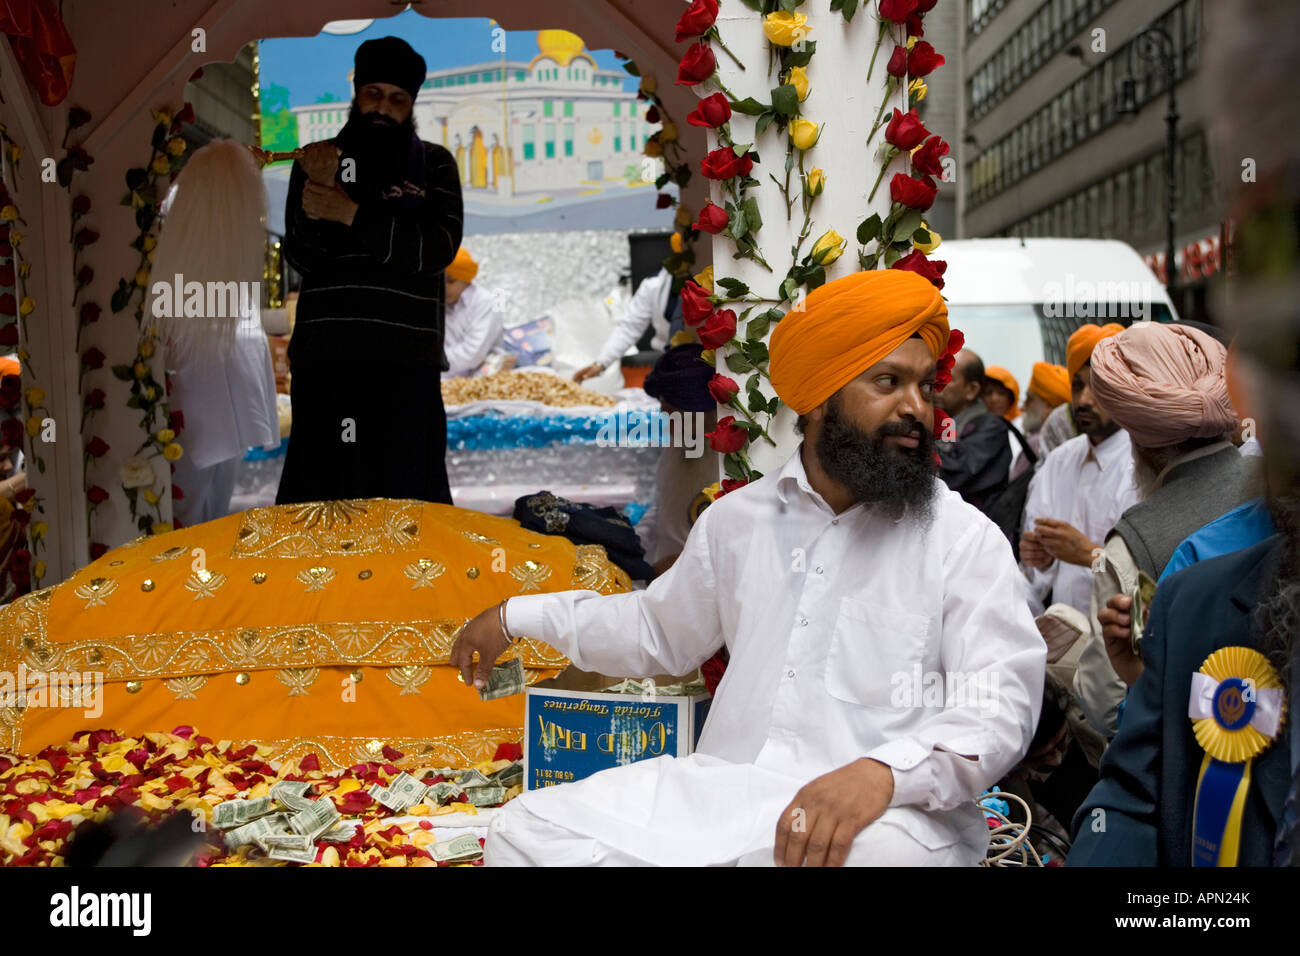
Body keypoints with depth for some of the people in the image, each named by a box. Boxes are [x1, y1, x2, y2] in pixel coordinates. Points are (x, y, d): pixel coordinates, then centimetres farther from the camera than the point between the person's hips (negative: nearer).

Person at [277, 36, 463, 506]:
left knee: (410, 496, -3)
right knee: (319, 499, -3)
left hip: (407, 361, 0)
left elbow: (438, 247, -5)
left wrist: (352, 214, -11)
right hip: (325, 358, 1)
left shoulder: (434, 164, 11)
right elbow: (302, 257, 3)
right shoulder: (317, 160, 13)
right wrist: (317, 188, -13)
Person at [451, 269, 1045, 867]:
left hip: (888, 813, -3)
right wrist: (518, 617, 23)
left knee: (878, 850, -40)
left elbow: (1003, 703, -12)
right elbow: (660, 630, 29)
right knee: (527, 829, -12)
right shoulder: (738, 518, 13)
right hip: (725, 789, 4)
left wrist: (882, 772, -31)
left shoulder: (964, 538, -1)